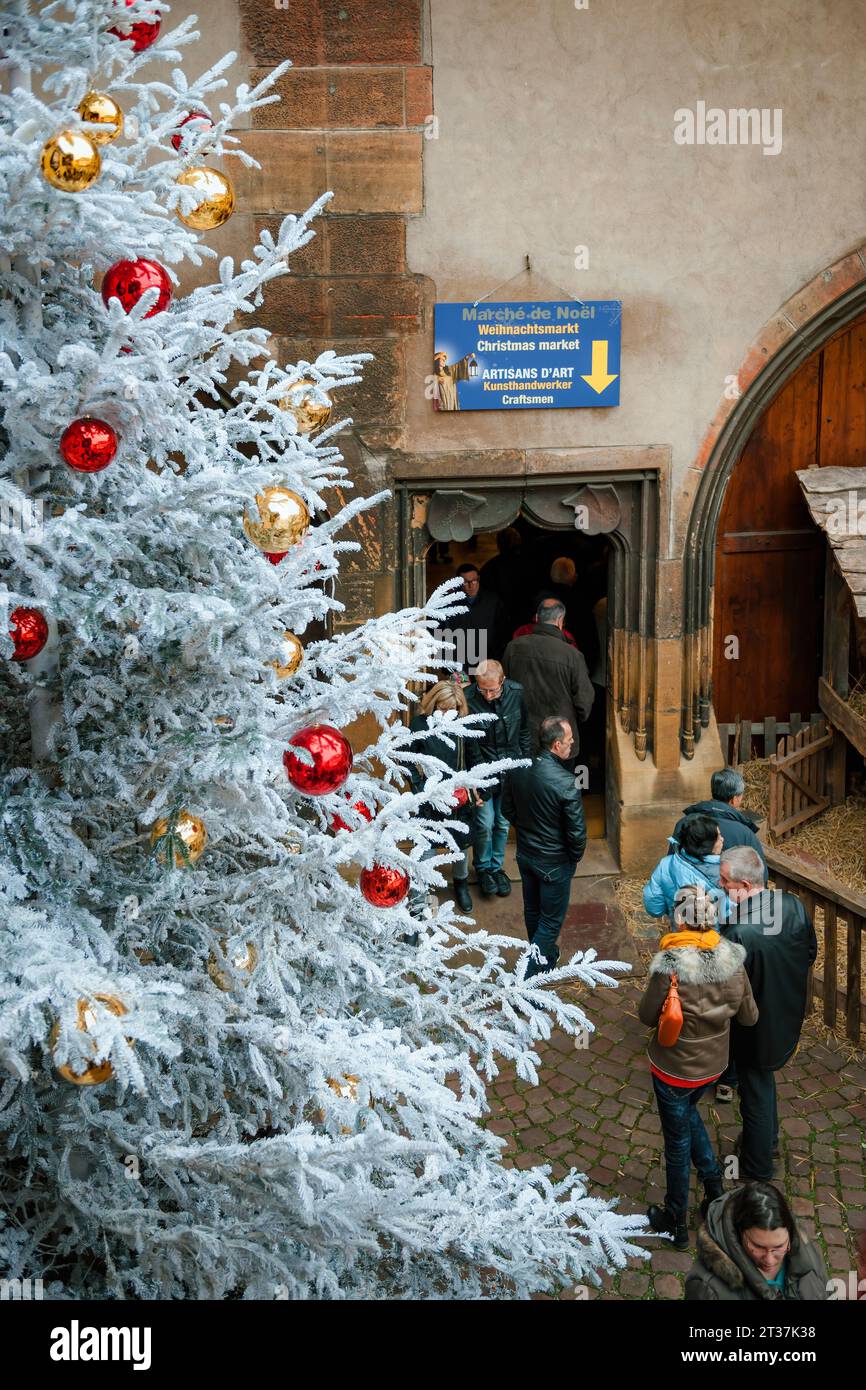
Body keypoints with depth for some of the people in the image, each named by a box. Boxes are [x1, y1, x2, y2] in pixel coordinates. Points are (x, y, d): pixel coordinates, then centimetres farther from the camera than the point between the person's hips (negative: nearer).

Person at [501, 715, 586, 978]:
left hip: (525, 854, 6)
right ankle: (531, 975, 13)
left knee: (532, 909, 25)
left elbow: (508, 810, 3)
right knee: (551, 919, 11)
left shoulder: (518, 769, -12)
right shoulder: (566, 783, -30)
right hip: (554, 862, -6)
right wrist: (575, 857, -2)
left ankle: (545, 955, 48)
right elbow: (576, 831, -21)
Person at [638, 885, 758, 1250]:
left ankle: (675, 1223, 33)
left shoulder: (669, 967, -31)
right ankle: (714, 1185, 35)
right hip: (713, 1065, 5)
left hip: (673, 1069, -5)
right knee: (688, 1113, 34)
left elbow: (647, 1016, -16)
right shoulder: (733, 961, -16)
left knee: (678, 1141, 14)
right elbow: (749, 1017, -3)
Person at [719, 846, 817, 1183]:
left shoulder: (740, 933, -37)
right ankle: (769, 1138, 54)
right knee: (764, 1081, 31)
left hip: (755, 1028, -7)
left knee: (755, 1094, 16)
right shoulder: (794, 905, -15)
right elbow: (811, 952, 1)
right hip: (789, 1015, 7)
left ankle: (757, 1170, 38)